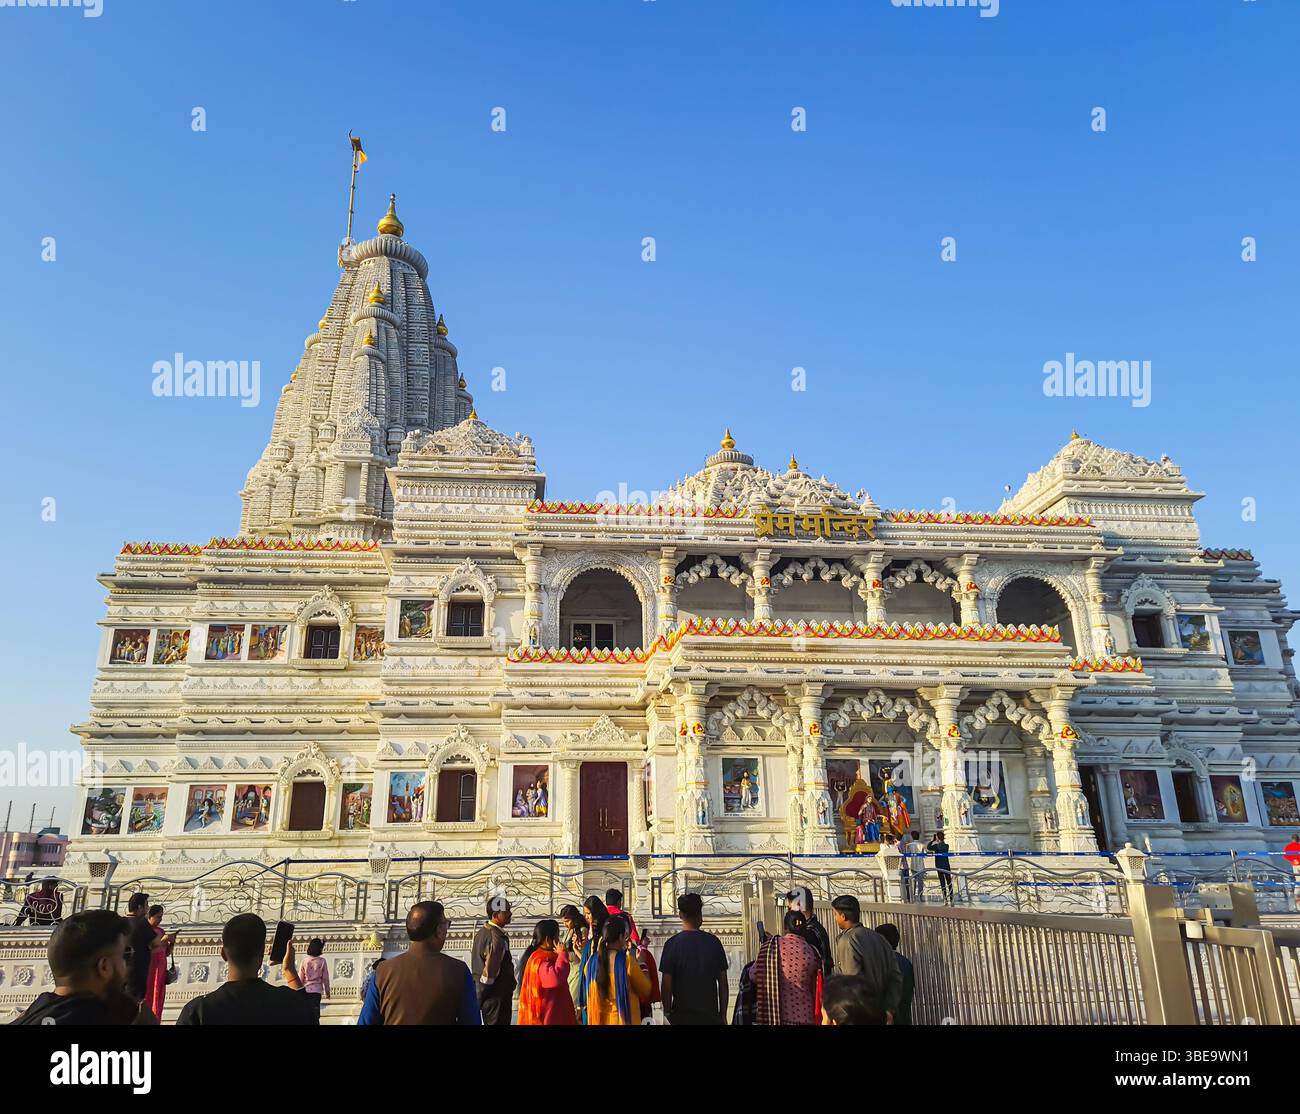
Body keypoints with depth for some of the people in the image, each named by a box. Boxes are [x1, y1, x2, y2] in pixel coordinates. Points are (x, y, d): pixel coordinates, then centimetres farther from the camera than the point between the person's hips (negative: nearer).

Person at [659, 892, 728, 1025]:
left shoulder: (672, 944, -8)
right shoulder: (714, 942, -1)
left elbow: (666, 985, -8)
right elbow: (723, 983, 3)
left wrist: (667, 1012, 6)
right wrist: (723, 1015, 12)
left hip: (683, 1015, -2)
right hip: (710, 1014, 2)